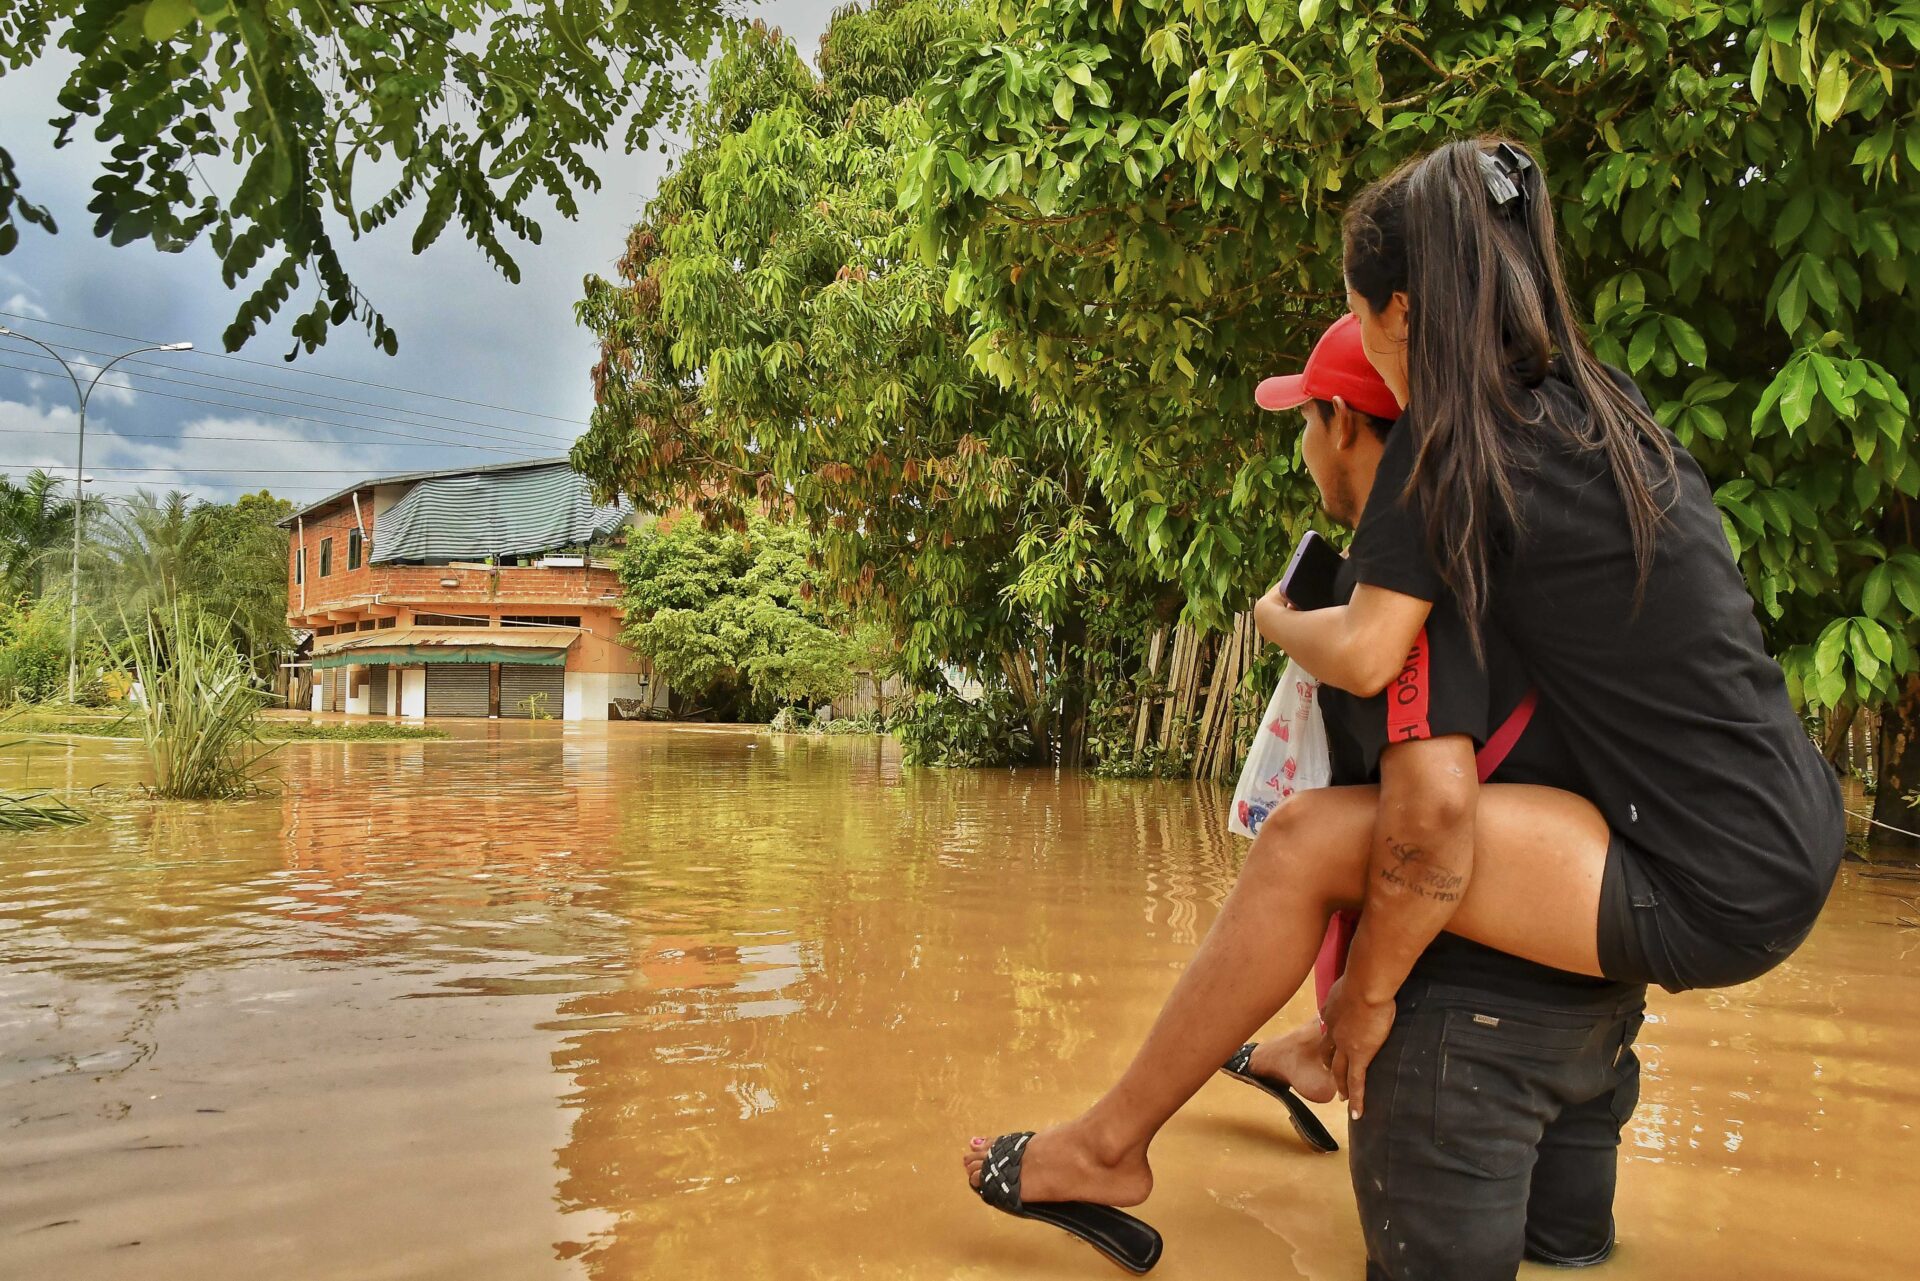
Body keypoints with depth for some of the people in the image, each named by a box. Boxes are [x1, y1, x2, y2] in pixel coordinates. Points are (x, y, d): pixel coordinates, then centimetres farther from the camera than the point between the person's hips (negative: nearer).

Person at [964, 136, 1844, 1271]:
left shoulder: (1455, 441, -13)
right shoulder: (1610, 404, 11)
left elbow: (1365, 655, -17)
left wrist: (1277, 618, 5)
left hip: (1711, 898, -9)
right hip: (1795, 846, 9)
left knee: (1314, 842, -8)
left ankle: (1108, 1149, 6)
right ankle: (1353, 1020, 44)